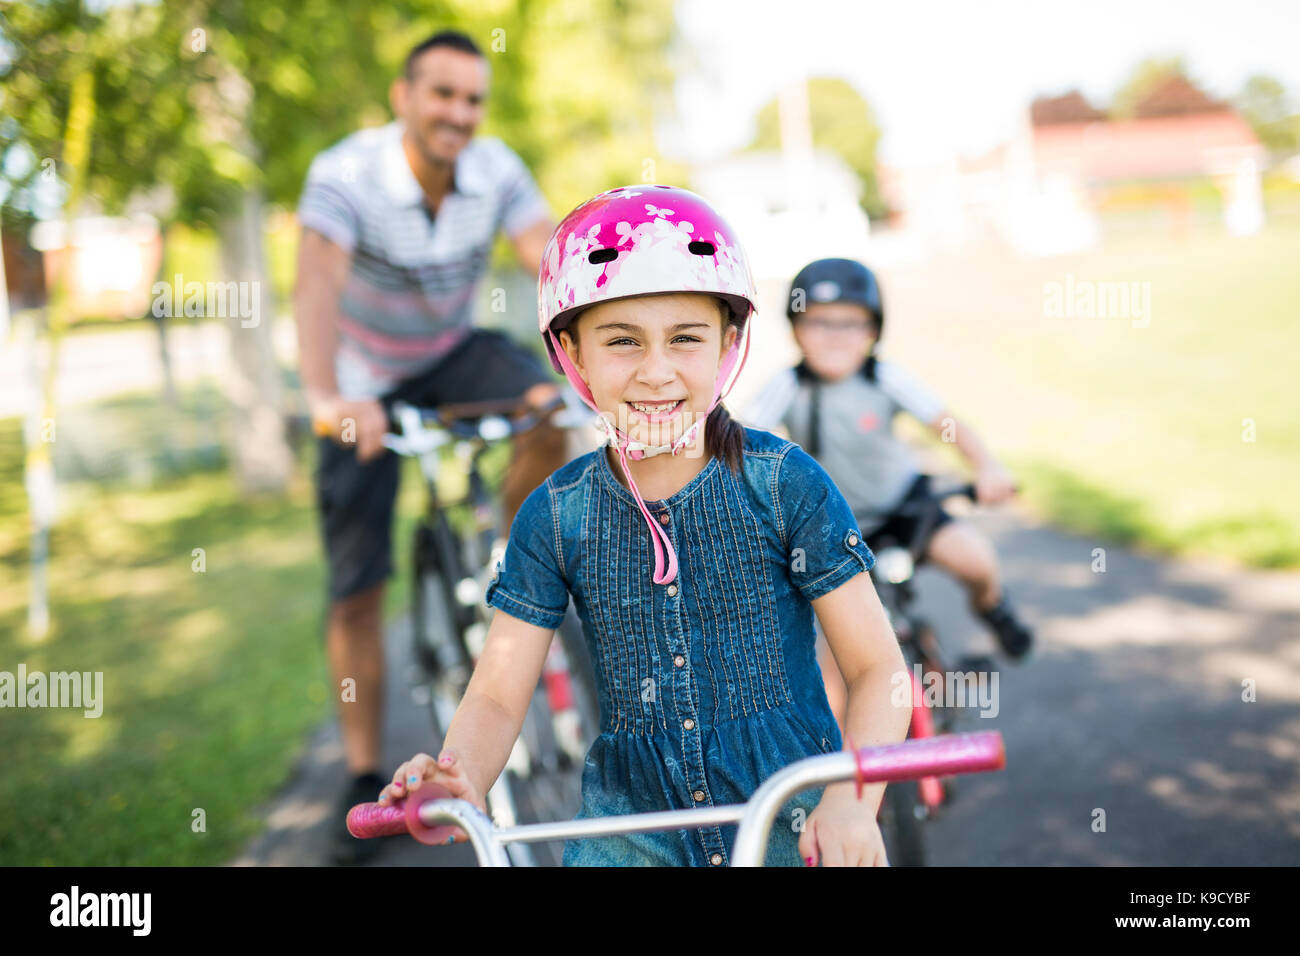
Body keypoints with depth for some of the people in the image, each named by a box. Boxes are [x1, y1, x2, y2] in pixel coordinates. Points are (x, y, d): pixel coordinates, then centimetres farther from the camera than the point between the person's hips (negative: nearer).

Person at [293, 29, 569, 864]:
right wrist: (326, 399, -57)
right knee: (358, 588, -3)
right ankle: (365, 780, 12)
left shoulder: (496, 170, -15)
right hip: (367, 384, -2)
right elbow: (319, 282, -40)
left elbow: (554, 261, -26)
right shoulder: (346, 174, -25)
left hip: (454, 354, 3)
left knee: (547, 413, -31)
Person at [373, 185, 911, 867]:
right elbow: (497, 696, -2)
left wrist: (853, 800, -23)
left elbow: (876, 667, -7)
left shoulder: (786, 483, -8)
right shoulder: (555, 516, -3)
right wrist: (460, 776, -24)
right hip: (633, 824, 2)